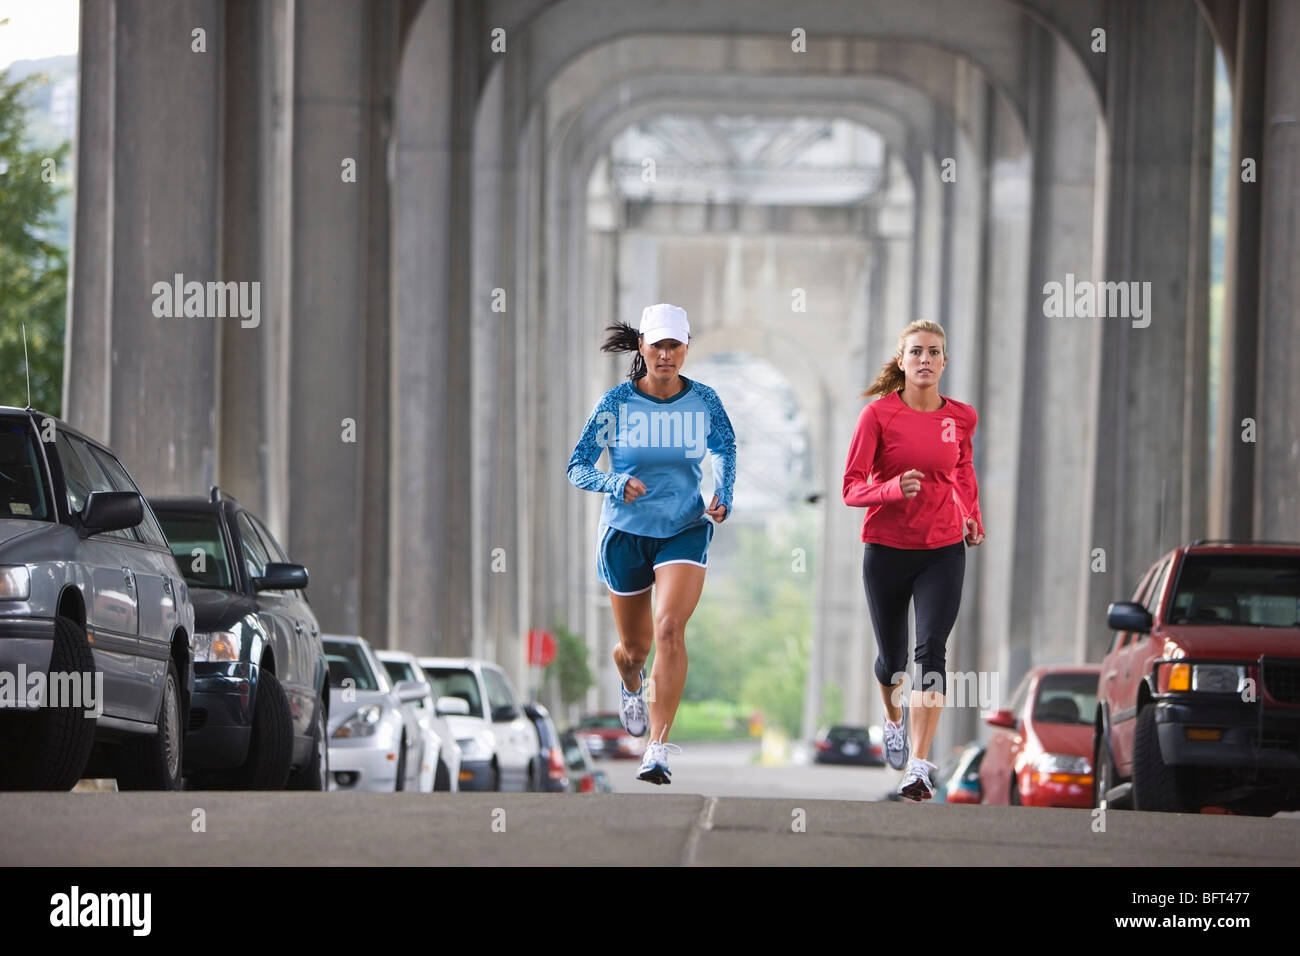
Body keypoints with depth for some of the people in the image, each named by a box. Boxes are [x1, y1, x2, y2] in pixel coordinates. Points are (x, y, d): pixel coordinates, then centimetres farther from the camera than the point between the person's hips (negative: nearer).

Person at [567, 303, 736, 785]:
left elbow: (725, 448, 16)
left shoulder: (704, 401, -4)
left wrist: (722, 497, 0)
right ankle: (631, 689, 53)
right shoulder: (617, 402, -9)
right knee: (634, 646, 12)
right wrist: (616, 484, -26)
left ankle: (658, 750, -22)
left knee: (669, 627, -22)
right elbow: (577, 468, -7)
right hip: (625, 531, 0)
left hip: (685, 530, 0)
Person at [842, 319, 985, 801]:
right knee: (892, 656, 13)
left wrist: (972, 516, 13)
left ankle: (919, 769, -21)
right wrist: (894, 489, -27)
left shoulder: (961, 417, 2)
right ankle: (894, 719, 49)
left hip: (943, 549, 1)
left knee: (932, 651, -16)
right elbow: (852, 488, -10)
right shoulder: (879, 414, -8)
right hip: (886, 549, -1)